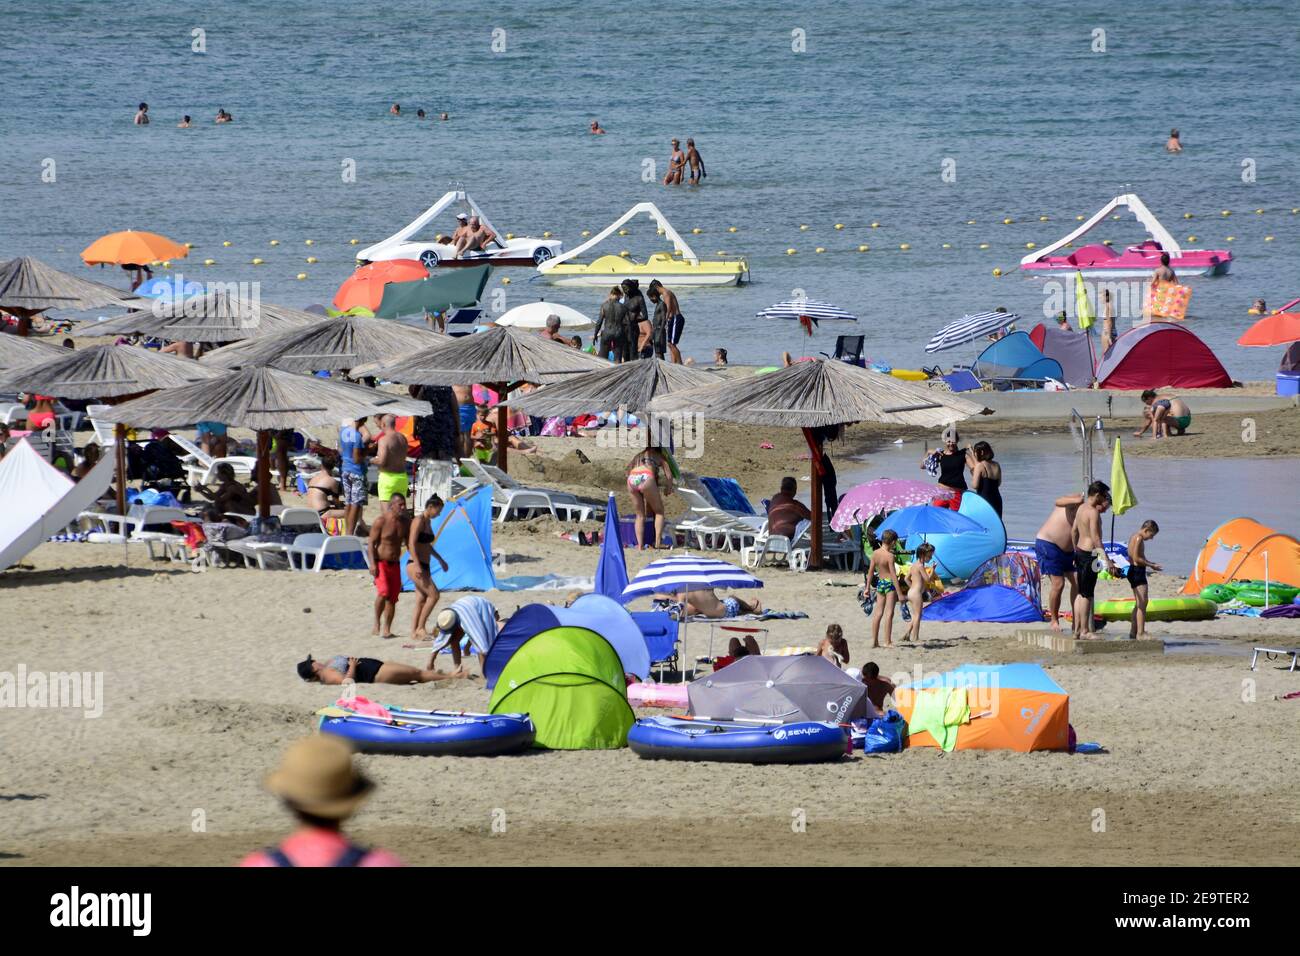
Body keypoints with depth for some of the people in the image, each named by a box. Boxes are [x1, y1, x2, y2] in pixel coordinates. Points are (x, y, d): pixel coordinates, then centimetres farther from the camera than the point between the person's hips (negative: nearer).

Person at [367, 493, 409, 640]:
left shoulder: (405, 522, 4)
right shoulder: (381, 521, -12)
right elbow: (371, 543, -11)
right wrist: (372, 564, -19)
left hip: (395, 564, 6)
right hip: (380, 563, -6)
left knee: (393, 598, 4)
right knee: (383, 592, -23)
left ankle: (386, 629, 11)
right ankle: (377, 624, -9)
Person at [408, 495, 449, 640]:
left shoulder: (428, 522, 16)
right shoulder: (419, 521, -12)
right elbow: (412, 544, -19)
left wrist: (440, 560, 35)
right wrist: (417, 565, -27)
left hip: (424, 567, 9)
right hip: (416, 566, -9)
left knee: (421, 601, 6)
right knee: (434, 595, -14)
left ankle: (414, 633, 7)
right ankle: (420, 628, -9)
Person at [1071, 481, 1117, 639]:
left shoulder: (1081, 508, 10)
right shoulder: (1093, 512, -18)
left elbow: (1073, 531, 20)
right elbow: (1096, 538, -23)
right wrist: (1107, 560, -24)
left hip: (1080, 551, 9)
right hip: (1089, 553, -9)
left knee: (1081, 593, 14)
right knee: (1087, 595, -5)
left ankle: (1077, 629, 18)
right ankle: (1085, 631, -3)